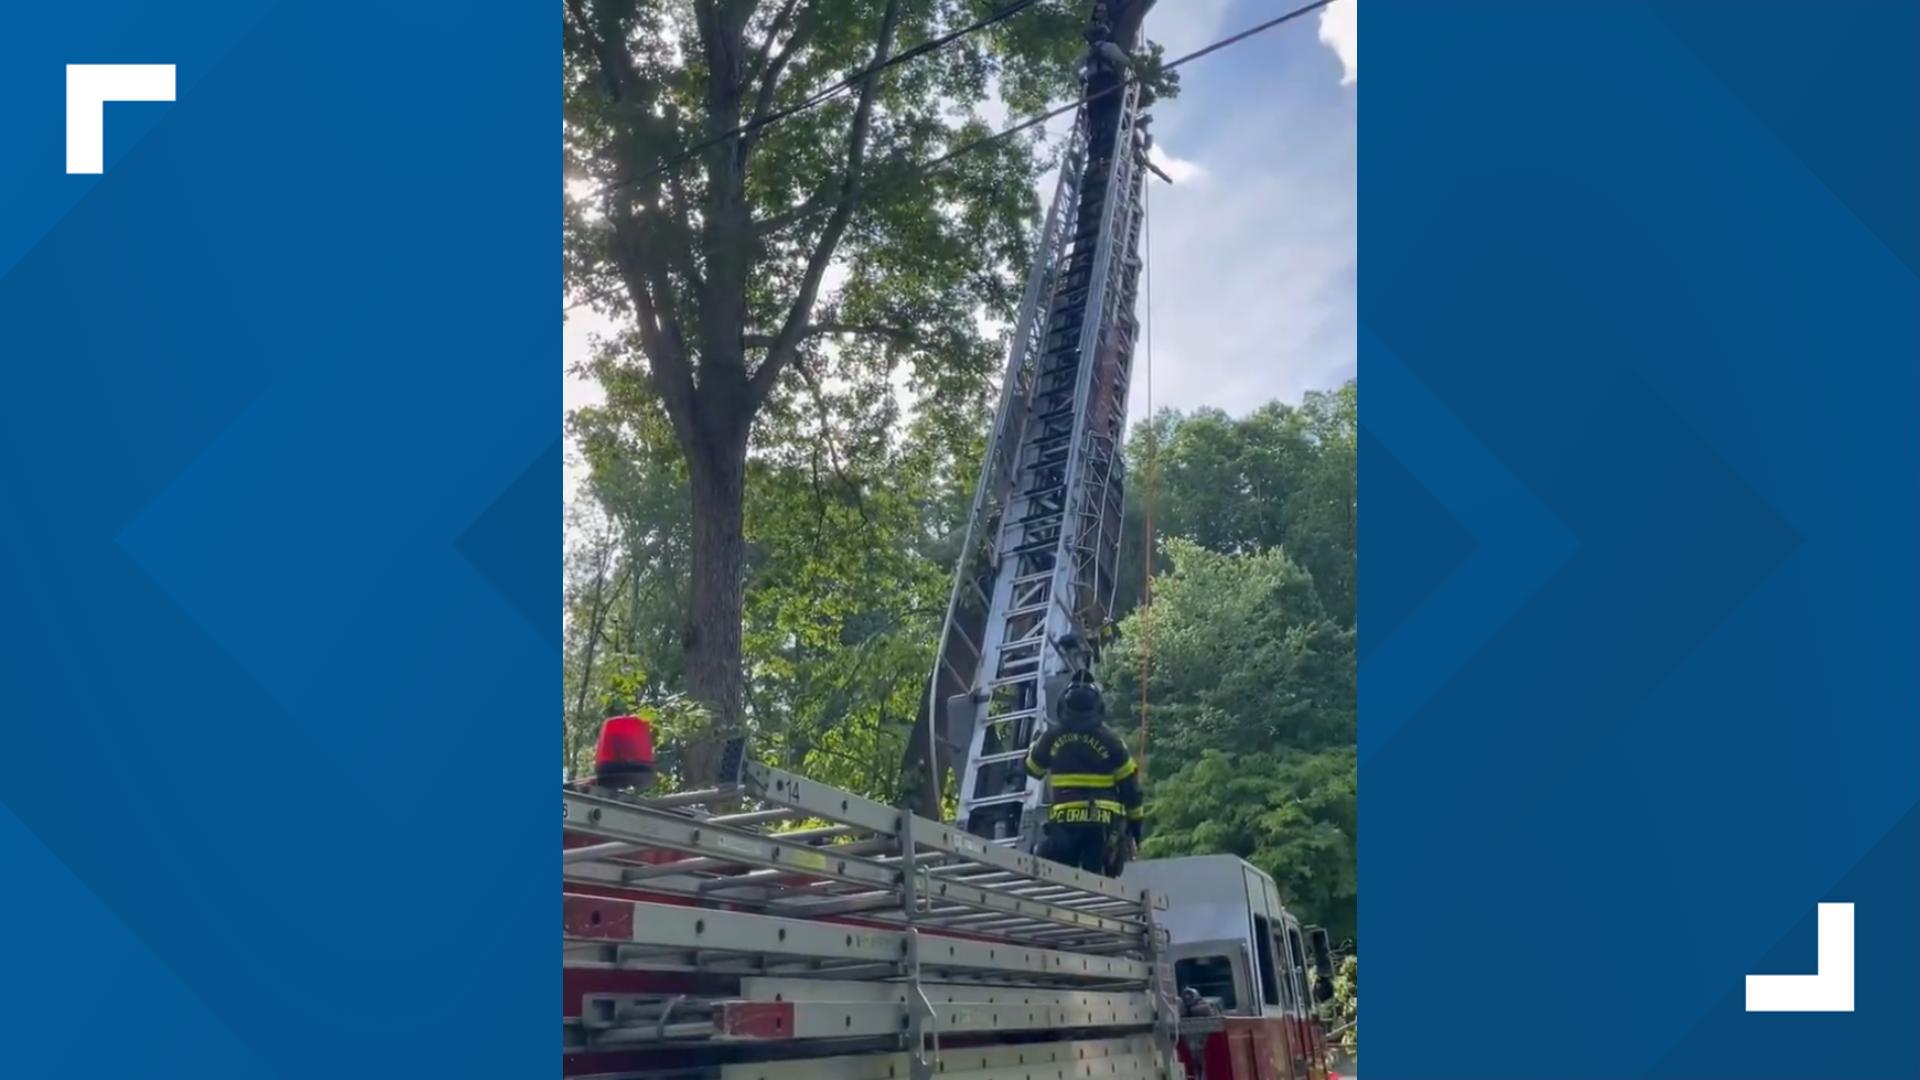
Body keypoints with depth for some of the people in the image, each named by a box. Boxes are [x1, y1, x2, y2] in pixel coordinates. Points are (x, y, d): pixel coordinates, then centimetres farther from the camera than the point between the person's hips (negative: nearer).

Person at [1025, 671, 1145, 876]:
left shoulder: (1052, 737, 2)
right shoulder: (1109, 739, -2)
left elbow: (1032, 769, 19)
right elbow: (1130, 784, 2)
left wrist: (1038, 743, 38)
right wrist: (1135, 820, 12)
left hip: (1065, 820, 1)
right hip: (1104, 819, 0)